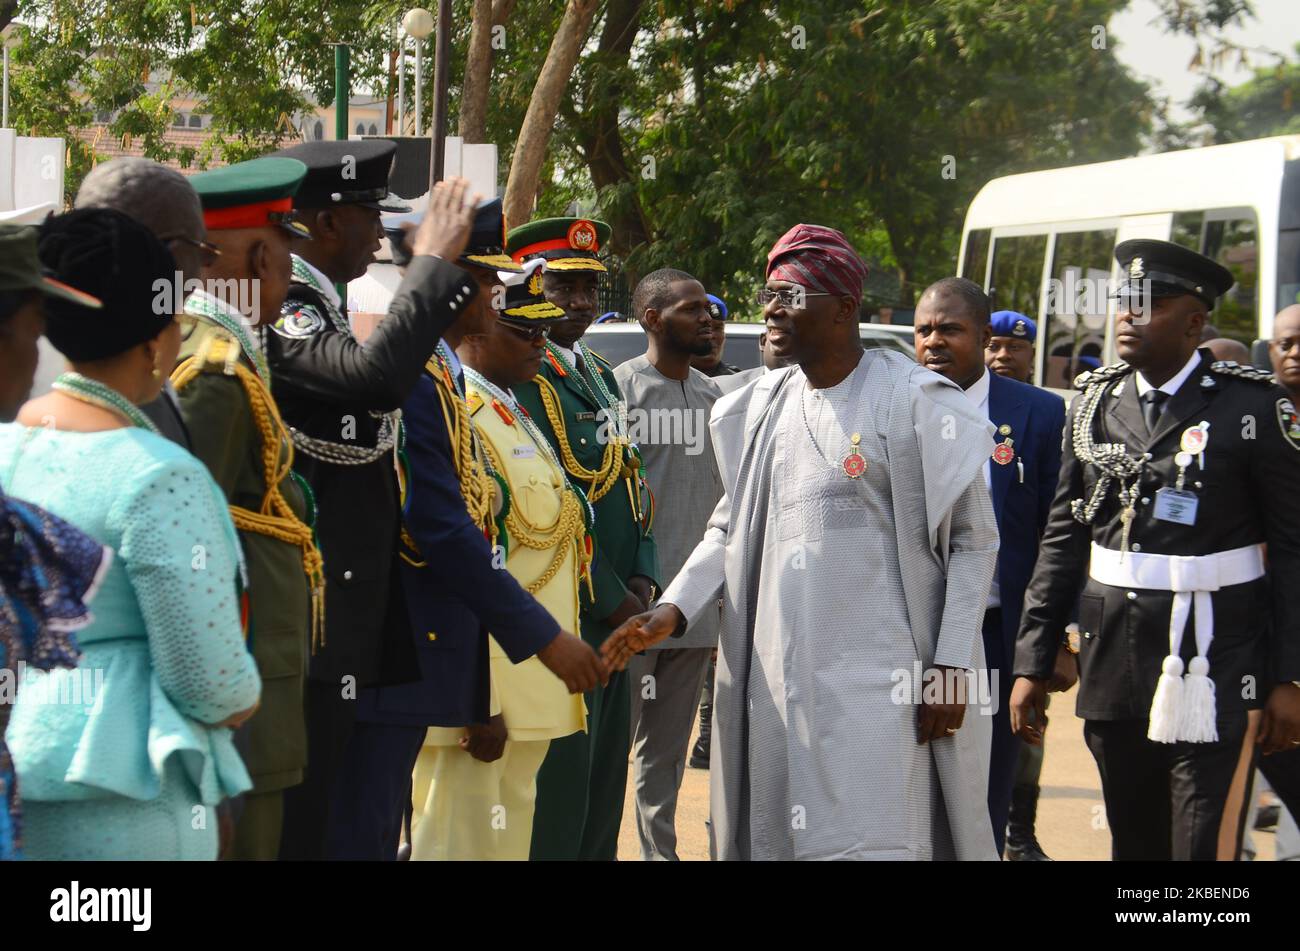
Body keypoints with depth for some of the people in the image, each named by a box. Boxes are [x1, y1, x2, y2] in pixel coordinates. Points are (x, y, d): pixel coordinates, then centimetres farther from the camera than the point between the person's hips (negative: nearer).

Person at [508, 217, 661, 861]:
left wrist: (642, 580, 4)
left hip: (618, 612, 9)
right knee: (560, 778, -7)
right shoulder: (517, 378, -12)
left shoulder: (602, 377, 17)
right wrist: (611, 599, -14)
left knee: (605, 778, 13)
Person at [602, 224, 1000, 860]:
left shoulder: (913, 404, -5)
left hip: (874, 684, -5)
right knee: (773, 836, 8)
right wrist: (674, 609, 4)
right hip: (775, 680, 6)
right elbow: (731, 528, 20)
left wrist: (951, 667, -8)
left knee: (868, 841, -9)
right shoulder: (758, 409, 12)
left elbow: (973, 539, -3)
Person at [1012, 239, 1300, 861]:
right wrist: (1033, 664, 9)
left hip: (1214, 667, -5)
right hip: (1113, 661, 5)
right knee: (1133, 844, 12)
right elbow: (1065, 536, 11)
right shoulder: (1095, 402, 9)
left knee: (1205, 847, -5)